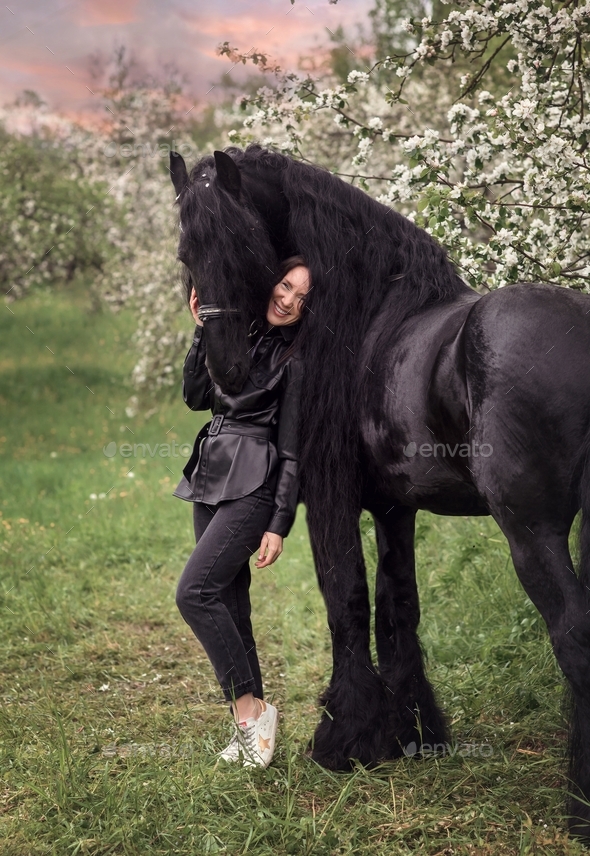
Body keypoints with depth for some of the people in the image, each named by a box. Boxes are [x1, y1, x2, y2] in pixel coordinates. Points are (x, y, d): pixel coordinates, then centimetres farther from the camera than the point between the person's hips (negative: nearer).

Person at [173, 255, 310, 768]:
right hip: (211, 480, 7)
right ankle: (250, 724, 17)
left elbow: (291, 450, -8)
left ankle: (250, 707, -6)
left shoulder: (293, 360, -6)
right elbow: (197, 396, 9)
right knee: (228, 603, 9)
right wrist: (203, 329, 1)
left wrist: (279, 525, -10)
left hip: (252, 487, -7)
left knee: (195, 592, -17)